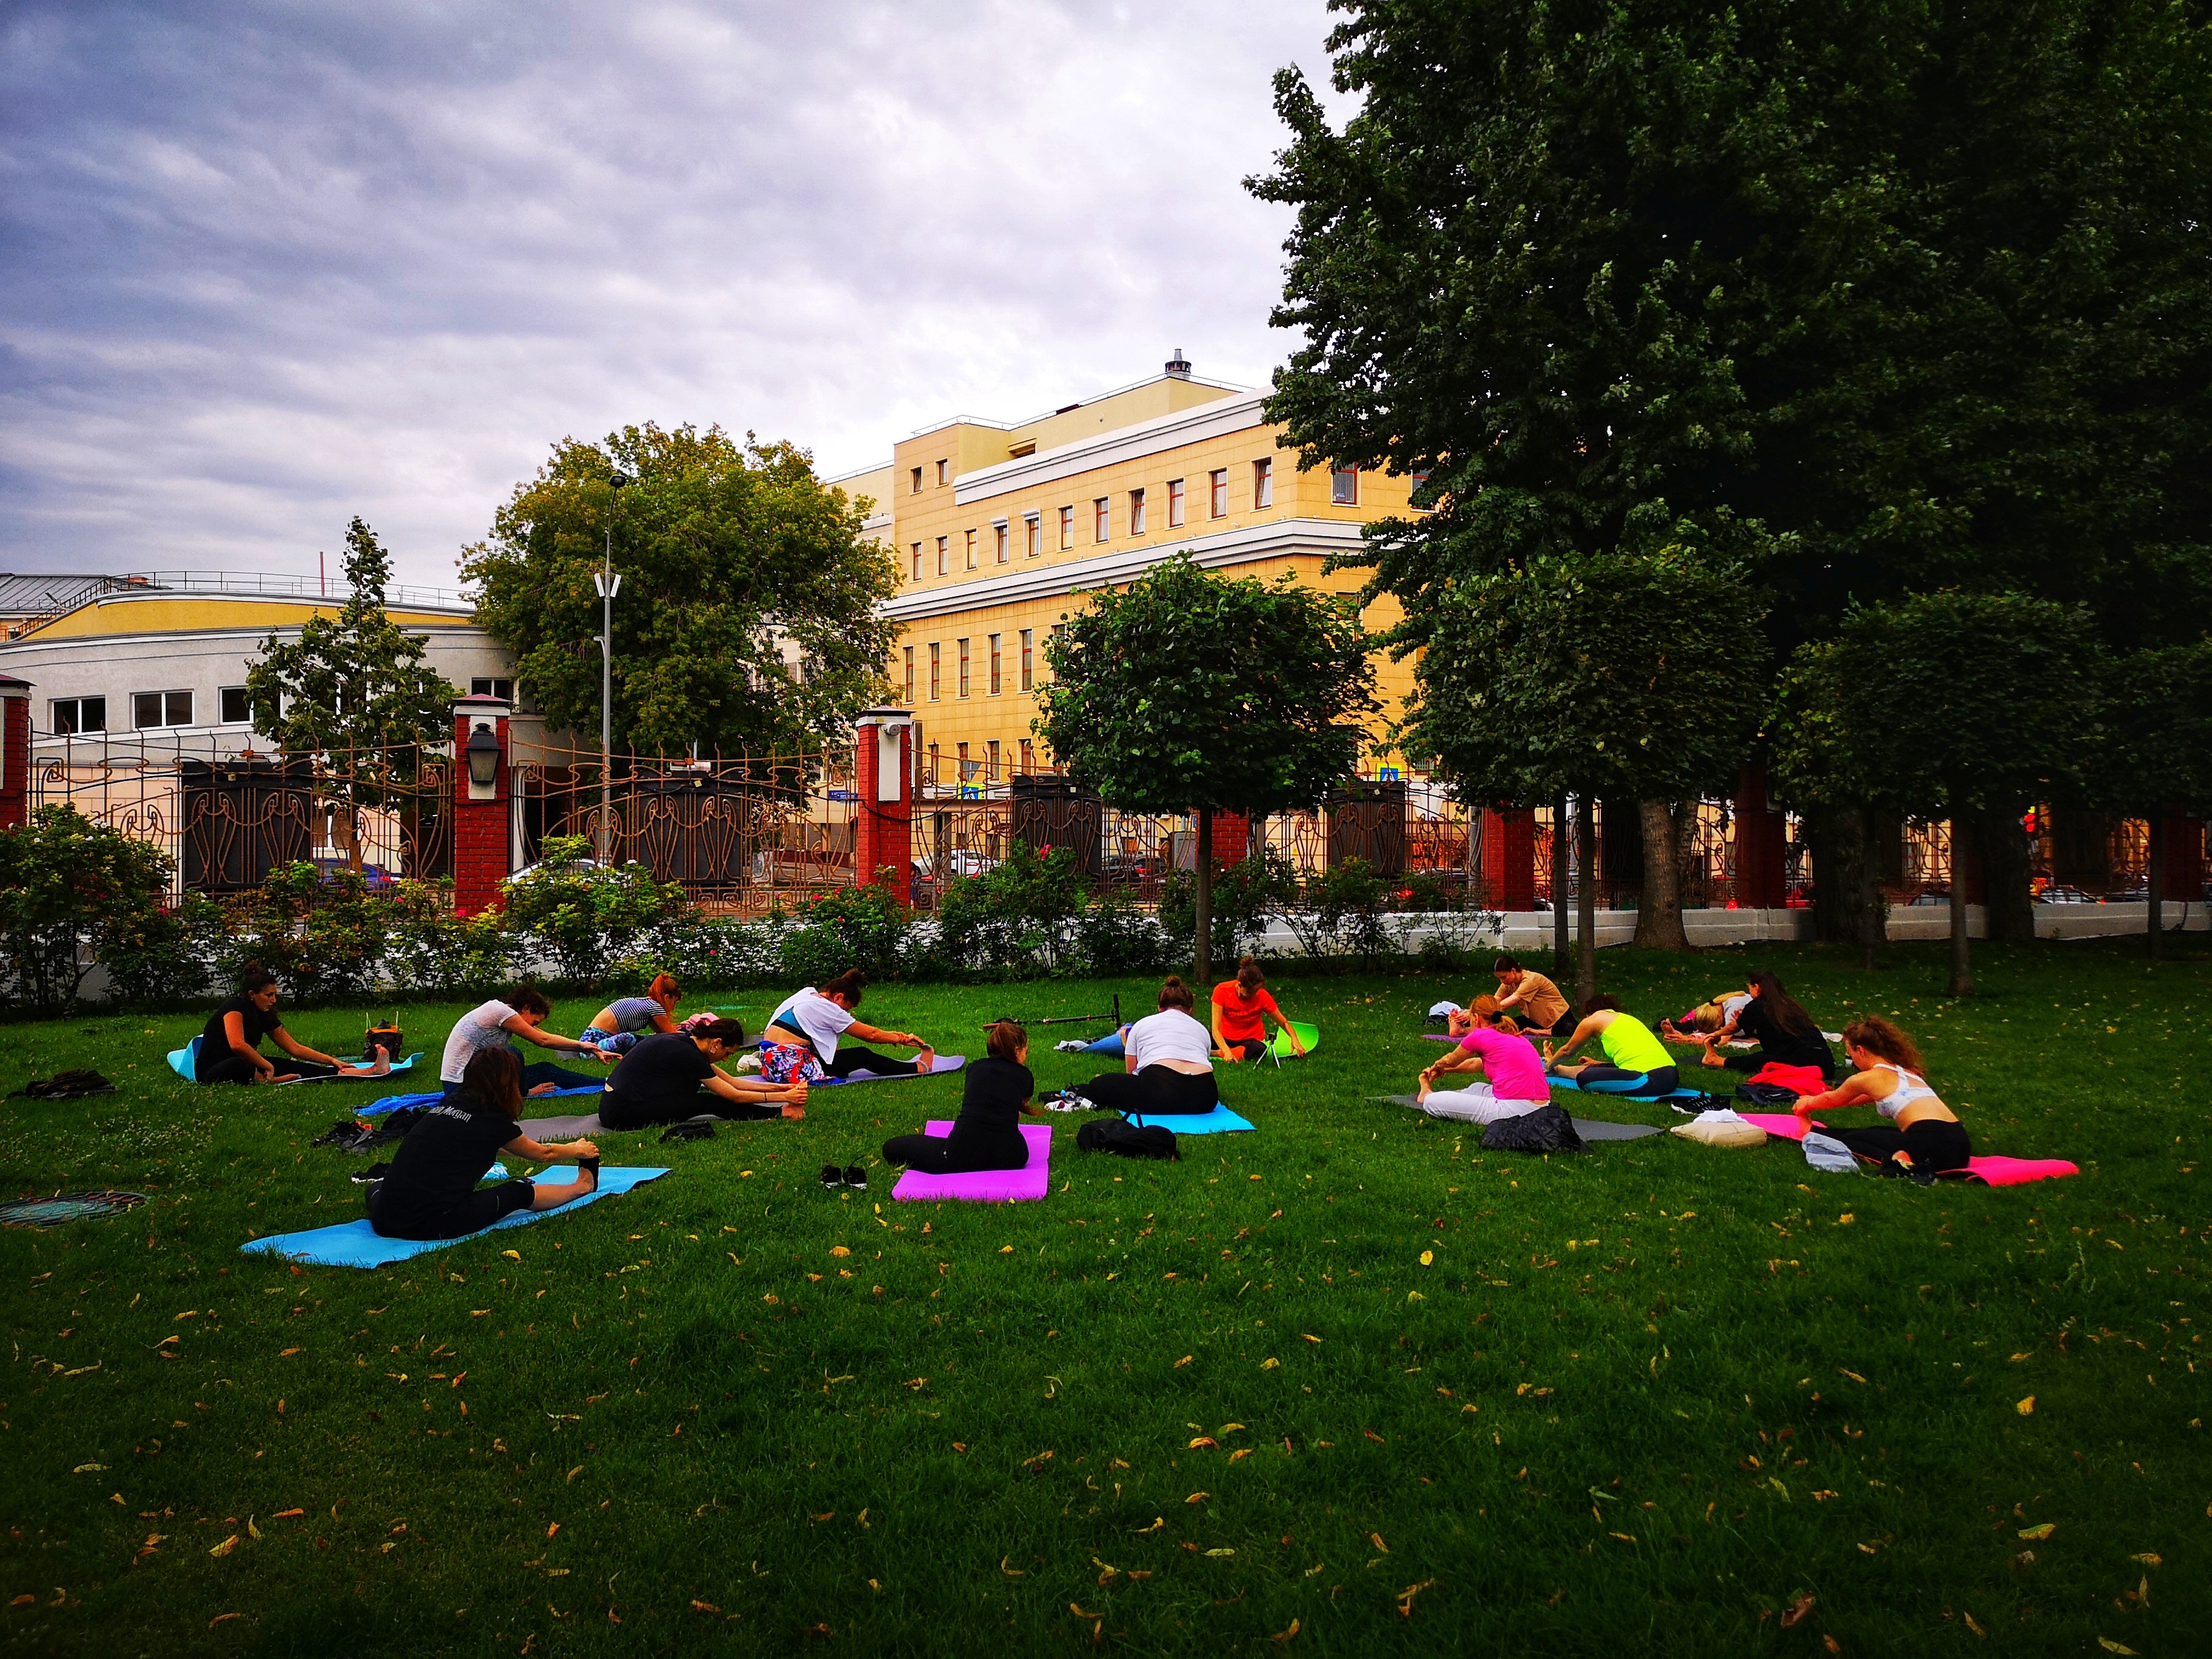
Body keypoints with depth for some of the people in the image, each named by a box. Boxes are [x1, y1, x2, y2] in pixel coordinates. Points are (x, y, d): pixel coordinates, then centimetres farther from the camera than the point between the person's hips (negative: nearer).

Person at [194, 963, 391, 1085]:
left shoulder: (264, 1016, 6)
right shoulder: (235, 1008, -18)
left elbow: (295, 1048, 8)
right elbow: (237, 1045, -34)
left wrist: (332, 1061, 2)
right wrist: (268, 1066, -25)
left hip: (243, 1067, 8)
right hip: (212, 1073, -8)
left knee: (293, 1067, -10)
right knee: (241, 1066, -41)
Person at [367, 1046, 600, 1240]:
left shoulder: (447, 1104, 16)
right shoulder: (491, 1118, -2)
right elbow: (543, 1155, 17)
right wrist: (577, 1151, 38)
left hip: (384, 1221, 5)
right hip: (434, 1226, -5)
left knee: (377, 1186, 38)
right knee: (521, 1192, 14)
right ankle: (582, 1187, 35)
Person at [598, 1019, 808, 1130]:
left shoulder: (686, 1042, 8)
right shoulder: (686, 1053, -19)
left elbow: (731, 1081, 13)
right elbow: (734, 1096, -13)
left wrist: (780, 1087, 11)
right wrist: (784, 1097, -8)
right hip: (623, 1113, -10)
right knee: (710, 1103, -12)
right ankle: (781, 1113, -5)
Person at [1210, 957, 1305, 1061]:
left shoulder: (1262, 996, -15)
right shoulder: (1222, 991, -18)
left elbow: (1284, 1023, -3)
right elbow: (1216, 1029, -21)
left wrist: (1294, 1039, -24)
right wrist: (1227, 1051, -37)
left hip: (1251, 1040, 1)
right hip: (1225, 1039, -1)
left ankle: (1218, 1053, -26)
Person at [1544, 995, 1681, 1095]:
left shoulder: (1593, 1019, 11)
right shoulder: (1626, 1018, 30)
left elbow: (1568, 1051, 27)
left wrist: (1550, 1065, 47)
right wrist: (1598, 1064, 57)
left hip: (1650, 1080, -9)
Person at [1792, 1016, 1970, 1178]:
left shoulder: (1866, 1079, 3)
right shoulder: (1904, 1071, 26)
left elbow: (1832, 1100, 25)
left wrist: (1808, 1104, 48)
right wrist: (1813, 1102, 53)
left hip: (1930, 1143, -9)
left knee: (1849, 1140, 8)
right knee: (1873, 1133, 27)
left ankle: (1895, 1162, -16)